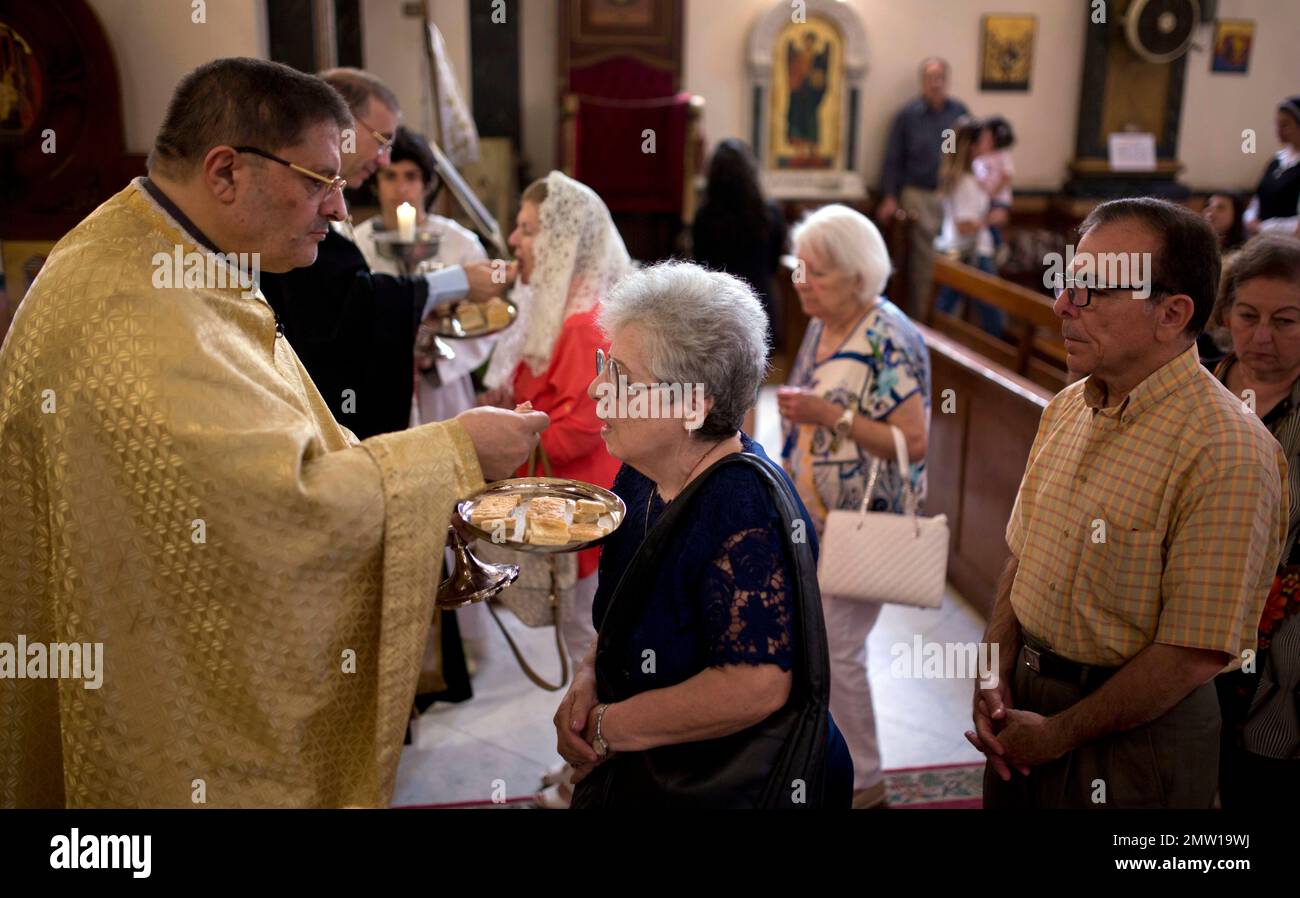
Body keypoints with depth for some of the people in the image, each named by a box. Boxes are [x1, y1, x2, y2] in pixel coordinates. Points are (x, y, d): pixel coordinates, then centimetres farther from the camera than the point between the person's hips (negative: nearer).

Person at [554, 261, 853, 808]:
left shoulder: (744, 508, -27)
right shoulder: (641, 477, -1)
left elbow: (756, 687, -31)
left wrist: (606, 728, -21)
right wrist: (587, 679, -8)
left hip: (737, 786, -7)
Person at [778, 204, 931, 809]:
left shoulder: (890, 341, -18)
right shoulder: (820, 328, 6)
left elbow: (913, 442, -23)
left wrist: (829, 415, -28)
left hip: (860, 527, -8)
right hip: (812, 516, 8)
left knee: (835, 650, -1)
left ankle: (863, 782, 18)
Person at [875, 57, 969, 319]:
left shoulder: (960, 112, 5)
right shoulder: (907, 115, 0)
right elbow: (893, 159, -1)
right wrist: (889, 197, -8)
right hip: (919, 196, -2)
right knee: (923, 259, 0)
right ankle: (917, 317, 9)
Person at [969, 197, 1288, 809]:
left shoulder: (1229, 453, -21)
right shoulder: (1067, 408, 2)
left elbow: (1195, 653, -21)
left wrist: (1057, 735, -14)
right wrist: (994, 679, -3)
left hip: (1137, 730, -6)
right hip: (1022, 704, 6)